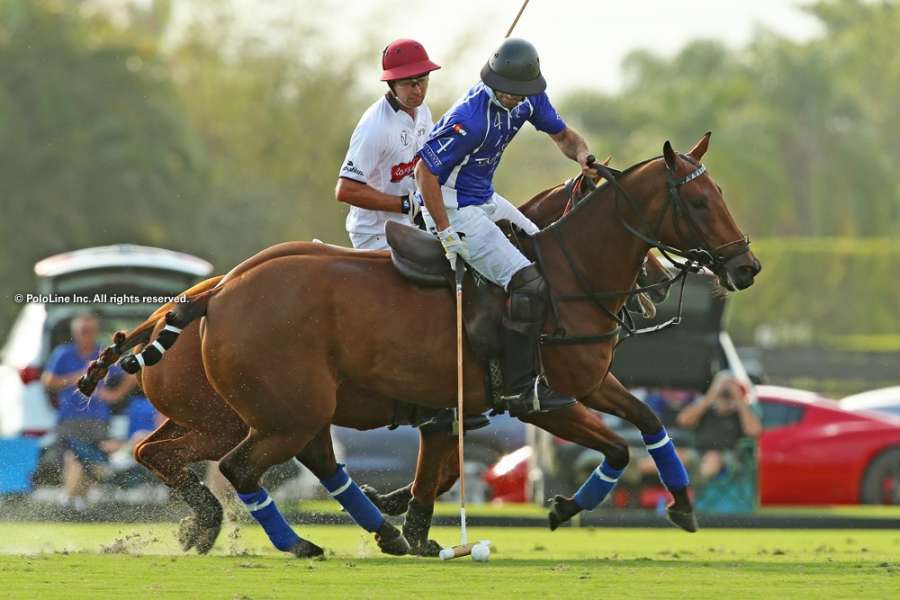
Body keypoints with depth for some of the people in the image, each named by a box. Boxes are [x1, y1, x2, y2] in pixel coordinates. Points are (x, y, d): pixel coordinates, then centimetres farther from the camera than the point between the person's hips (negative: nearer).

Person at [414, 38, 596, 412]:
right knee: (528, 285, -20)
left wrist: (582, 155, -11)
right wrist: (446, 235, -25)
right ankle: (518, 390, -15)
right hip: (454, 209, -10)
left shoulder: (529, 97, -3)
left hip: (486, 201, 10)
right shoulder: (471, 118, -29)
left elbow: (562, 135, 13)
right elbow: (425, 172, -26)